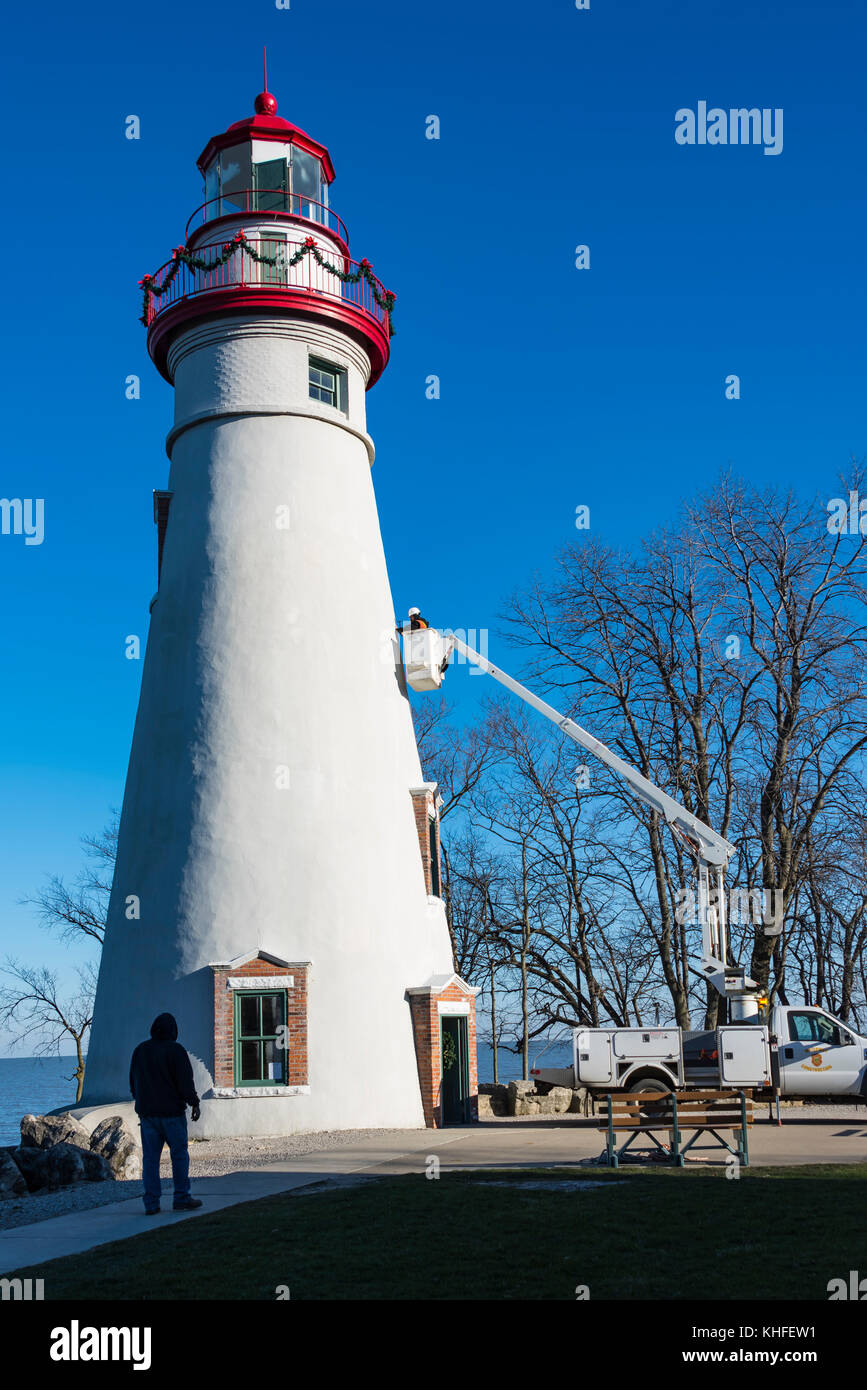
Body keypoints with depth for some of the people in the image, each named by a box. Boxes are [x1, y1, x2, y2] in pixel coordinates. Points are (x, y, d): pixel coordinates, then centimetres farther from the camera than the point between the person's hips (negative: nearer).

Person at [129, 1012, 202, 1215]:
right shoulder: (176, 1050, -9)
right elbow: (185, 1082, -12)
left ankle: (151, 1203, 4)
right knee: (179, 1154, 6)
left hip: (147, 1112, 5)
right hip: (171, 1112, -4)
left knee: (150, 1158, 6)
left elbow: (133, 1083, 14)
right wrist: (195, 1104, -4)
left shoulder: (140, 1050, 8)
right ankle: (182, 1199, 8)